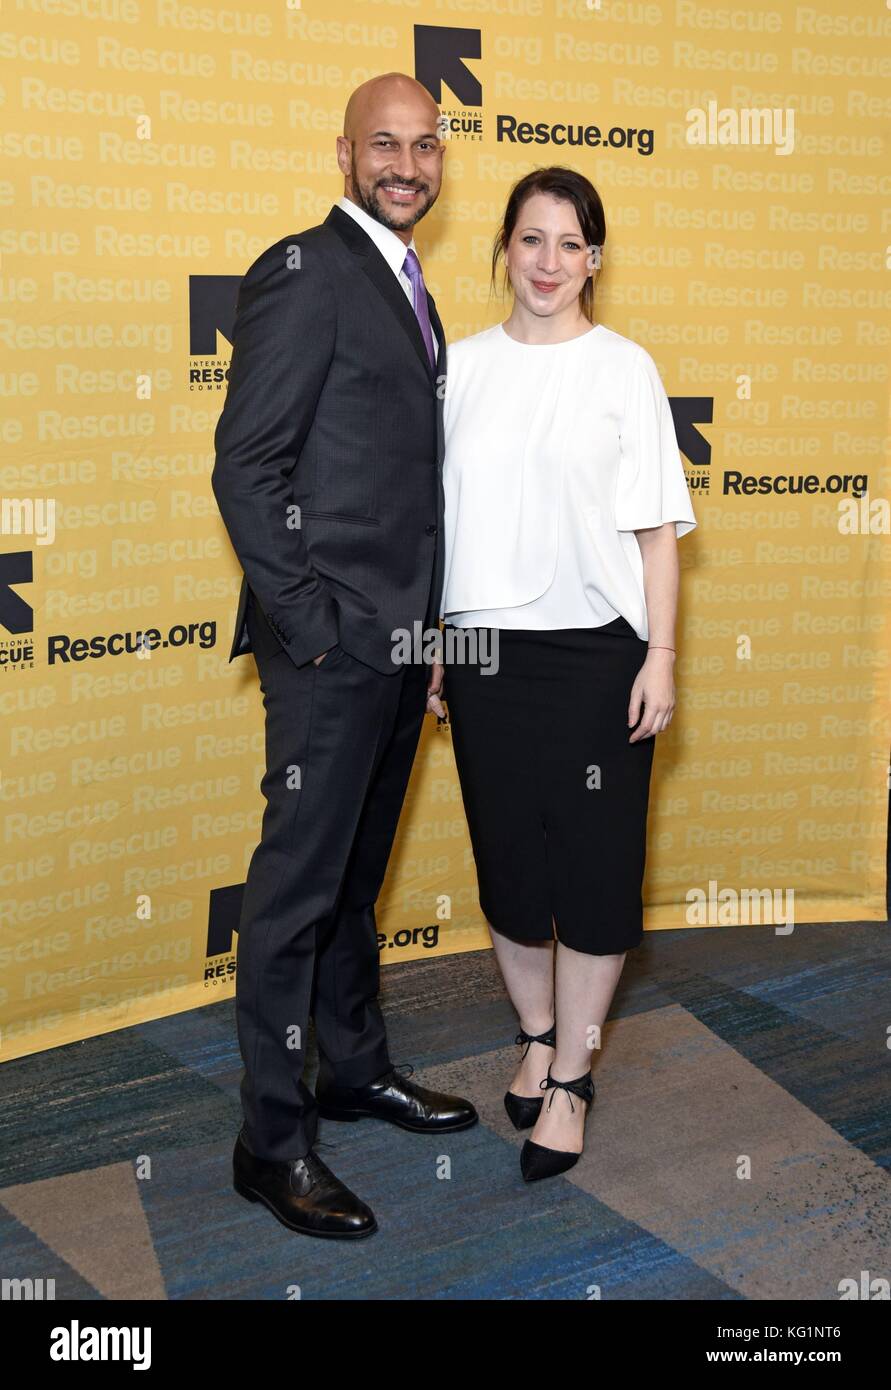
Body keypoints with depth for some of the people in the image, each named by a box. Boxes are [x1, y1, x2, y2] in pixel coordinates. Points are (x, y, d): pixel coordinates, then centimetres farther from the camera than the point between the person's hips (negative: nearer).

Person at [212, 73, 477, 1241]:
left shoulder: (406, 287, 16)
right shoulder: (303, 274, -11)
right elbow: (246, 468, -16)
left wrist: (421, 629, 15)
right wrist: (313, 626, -18)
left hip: (395, 643, 9)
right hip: (330, 645, -9)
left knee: (355, 877, 20)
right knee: (297, 885, 0)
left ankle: (356, 1067, 35)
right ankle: (271, 1141, 11)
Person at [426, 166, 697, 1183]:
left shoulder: (624, 369, 0)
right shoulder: (460, 367, 6)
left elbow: (656, 526, -2)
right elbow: (434, 516, 8)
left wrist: (659, 656, -7)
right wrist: (427, 643, 6)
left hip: (597, 650, -2)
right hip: (484, 649, 2)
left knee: (595, 862, 1)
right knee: (508, 859, 10)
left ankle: (569, 1078, 16)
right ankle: (537, 1034, 32)